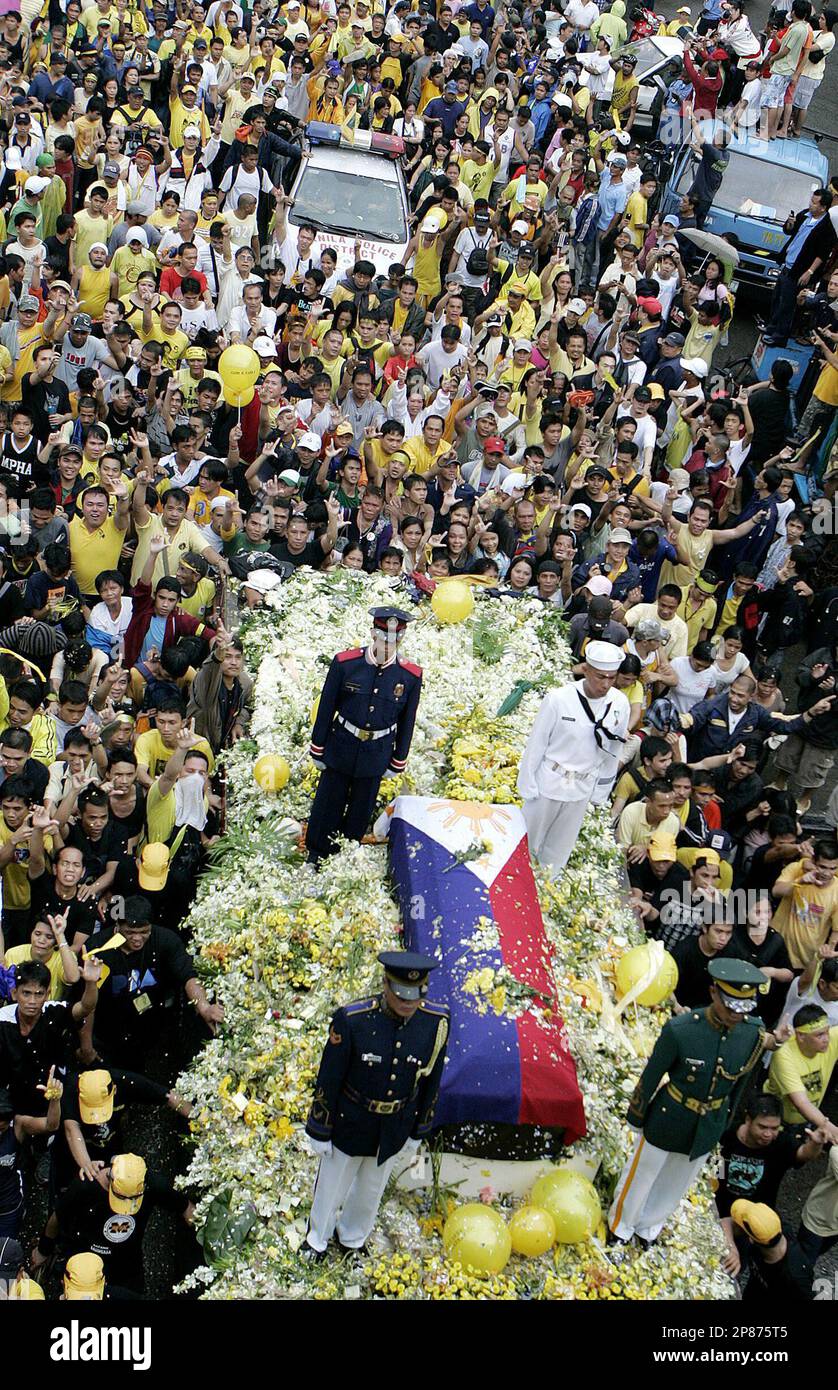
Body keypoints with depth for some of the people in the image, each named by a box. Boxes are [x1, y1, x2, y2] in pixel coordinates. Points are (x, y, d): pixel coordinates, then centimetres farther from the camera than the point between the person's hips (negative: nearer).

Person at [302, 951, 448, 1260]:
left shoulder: (436, 1022, -21)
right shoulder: (351, 1021, -31)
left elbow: (431, 1081, -5)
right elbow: (329, 1078, -17)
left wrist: (417, 1132, 5)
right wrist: (320, 1131, -7)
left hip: (394, 1130, 3)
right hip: (350, 1125, -3)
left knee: (372, 1189, 27)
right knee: (332, 1186, 23)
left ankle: (353, 1238, 56)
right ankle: (318, 1239, 53)